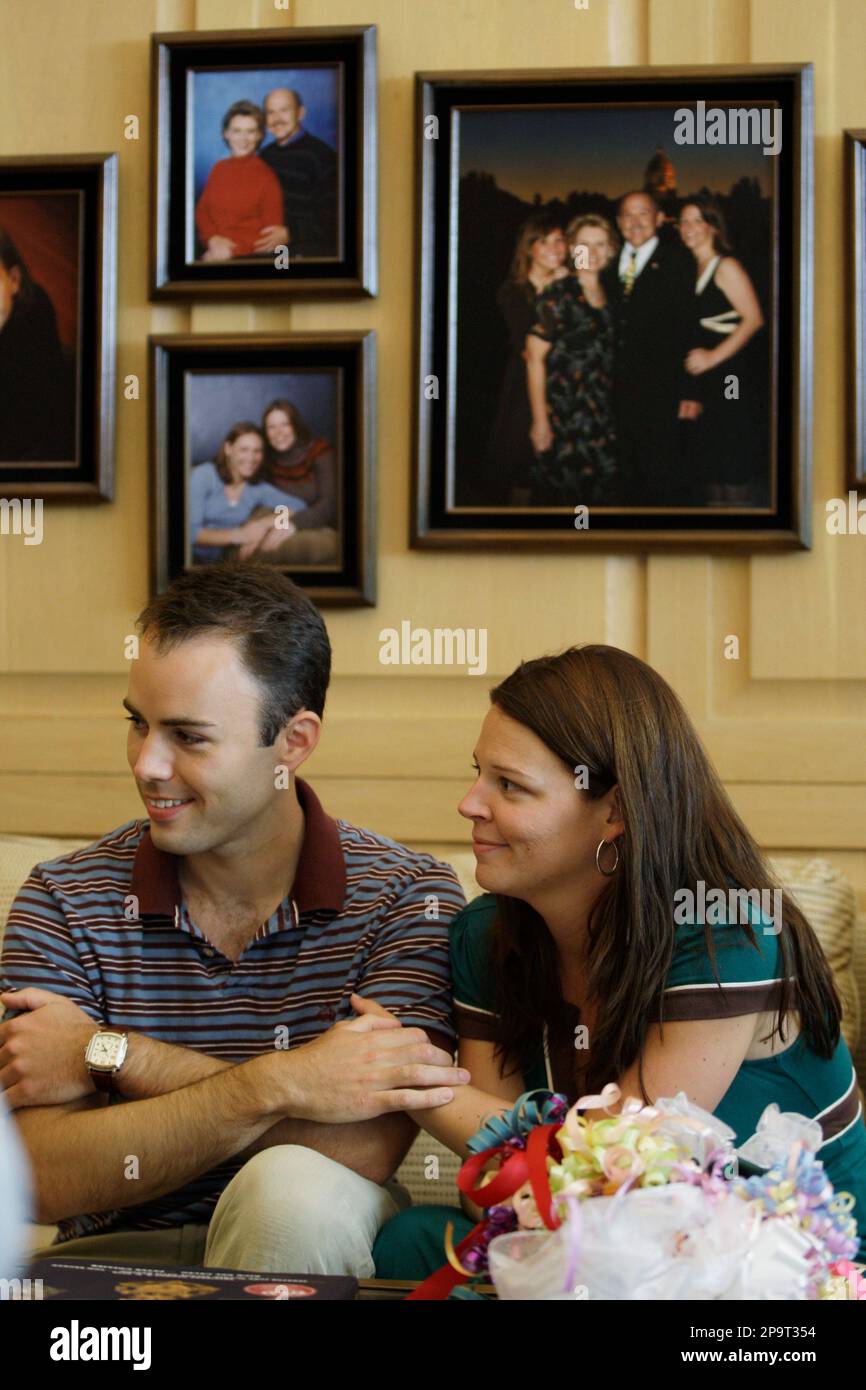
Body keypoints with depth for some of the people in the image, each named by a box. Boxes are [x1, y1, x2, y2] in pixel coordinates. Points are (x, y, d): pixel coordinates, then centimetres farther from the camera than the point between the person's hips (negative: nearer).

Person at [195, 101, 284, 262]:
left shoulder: (266, 175, -2)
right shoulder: (219, 169, 13)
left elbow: (272, 231, -2)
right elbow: (201, 211, 15)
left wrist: (233, 250, -10)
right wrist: (213, 239, -5)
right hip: (215, 254, 4)